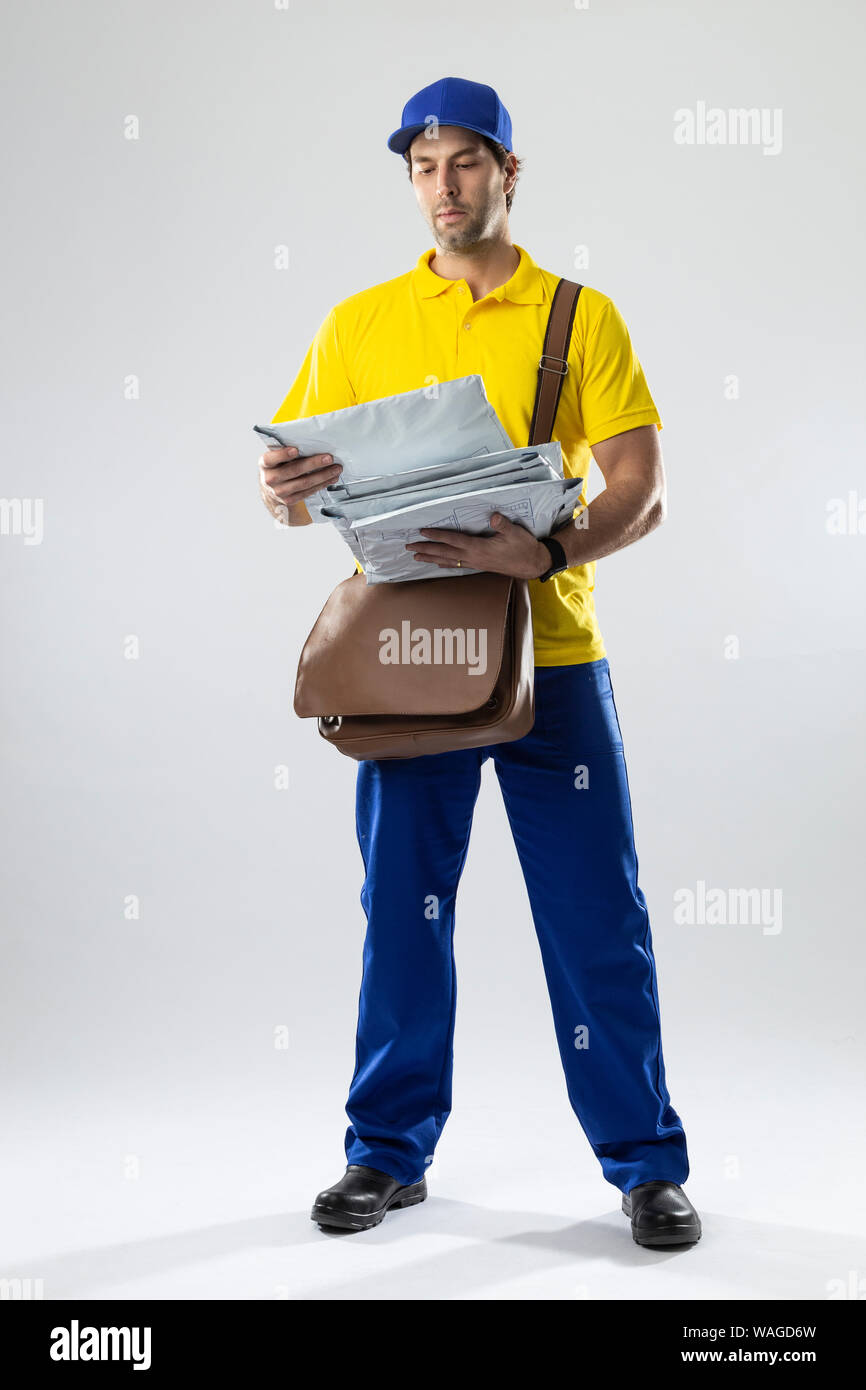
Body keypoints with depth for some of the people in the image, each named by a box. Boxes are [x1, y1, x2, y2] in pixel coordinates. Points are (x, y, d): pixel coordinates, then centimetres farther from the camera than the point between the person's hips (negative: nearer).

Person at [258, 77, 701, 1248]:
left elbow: (640, 491, -5)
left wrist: (544, 555, -24)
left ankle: (647, 1164, 15)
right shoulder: (359, 325, 9)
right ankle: (390, 1153, 22)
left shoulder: (582, 317, 4)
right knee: (402, 915, 7)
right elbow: (291, 480, 7)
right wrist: (282, 491, -18)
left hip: (553, 658, -1)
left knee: (598, 919, 2)